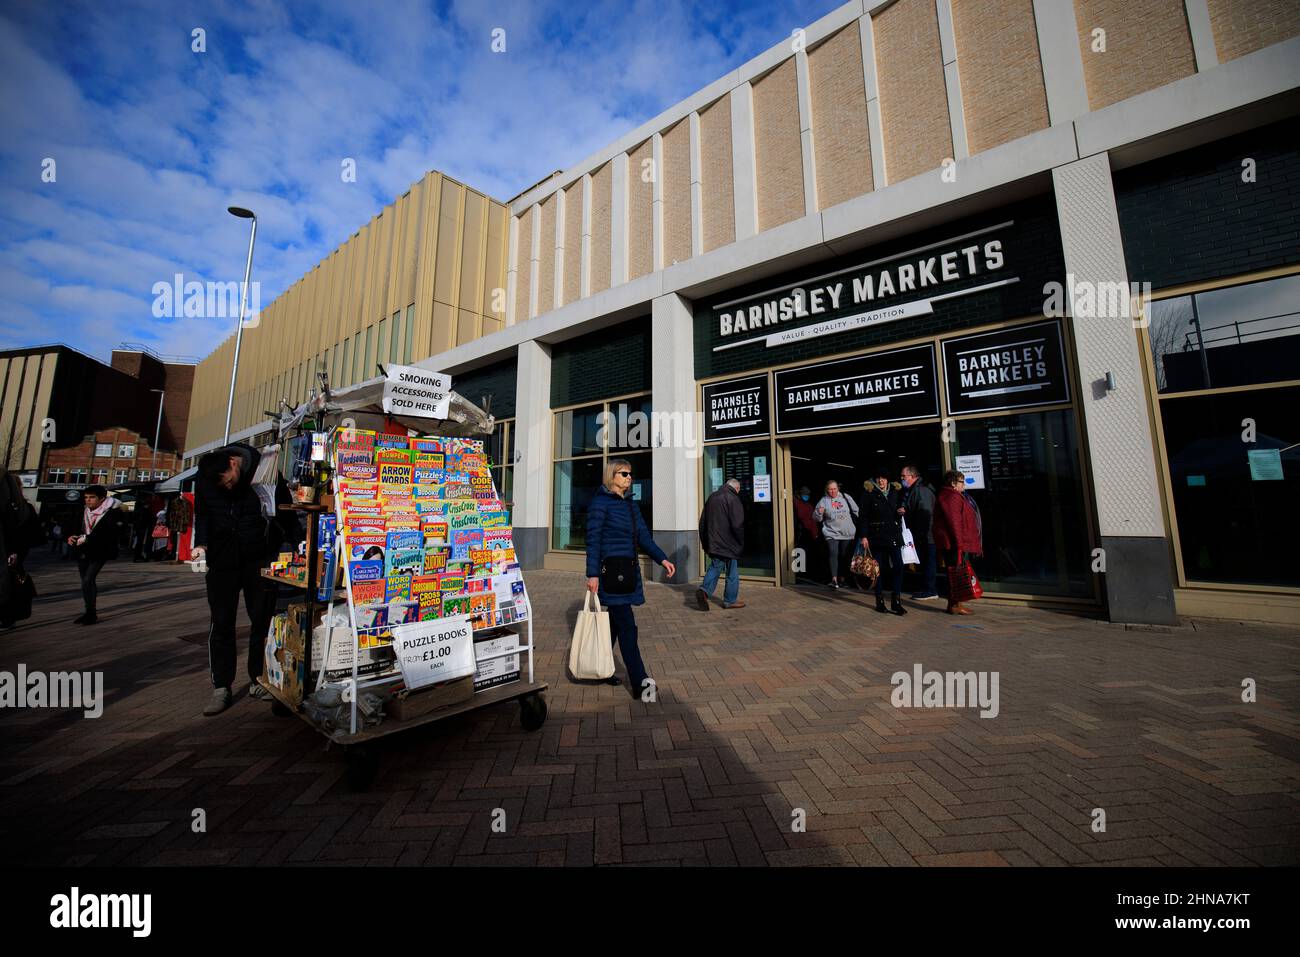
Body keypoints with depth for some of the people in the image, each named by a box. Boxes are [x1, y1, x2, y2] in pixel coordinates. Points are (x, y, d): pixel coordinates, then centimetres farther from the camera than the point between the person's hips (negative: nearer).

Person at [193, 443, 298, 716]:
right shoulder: (205, 479, -4)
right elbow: (202, 515, 10)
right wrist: (201, 544, -7)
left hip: (260, 560, -2)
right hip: (222, 561, 2)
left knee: (263, 622, 6)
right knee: (221, 624, 5)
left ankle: (258, 682, 21)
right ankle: (221, 689, 16)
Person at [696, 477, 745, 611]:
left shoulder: (712, 497, 10)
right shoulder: (733, 499, -11)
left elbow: (702, 523, 13)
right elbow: (737, 525, -19)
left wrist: (705, 543, 18)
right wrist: (741, 542, -4)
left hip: (713, 543, 6)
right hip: (729, 544, -5)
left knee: (714, 567, 13)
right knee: (732, 572, 8)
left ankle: (704, 589, -6)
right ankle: (730, 600, 15)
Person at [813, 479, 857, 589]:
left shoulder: (846, 497, 6)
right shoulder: (824, 500, 0)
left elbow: (856, 511, 15)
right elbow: (817, 518, 0)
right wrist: (819, 513, -21)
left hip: (847, 533, 3)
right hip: (831, 533, -2)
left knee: (845, 556, 10)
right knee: (833, 554, -17)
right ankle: (834, 579, -19)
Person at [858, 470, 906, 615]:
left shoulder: (895, 493, 10)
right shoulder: (870, 495, -2)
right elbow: (864, 517, -5)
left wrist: (901, 512, 0)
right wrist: (863, 536, -12)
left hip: (894, 535, 3)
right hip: (876, 536, -3)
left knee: (898, 566, -6)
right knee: (879, 568, 3)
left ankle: (896, 601, 3)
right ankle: (880, 600, 14)